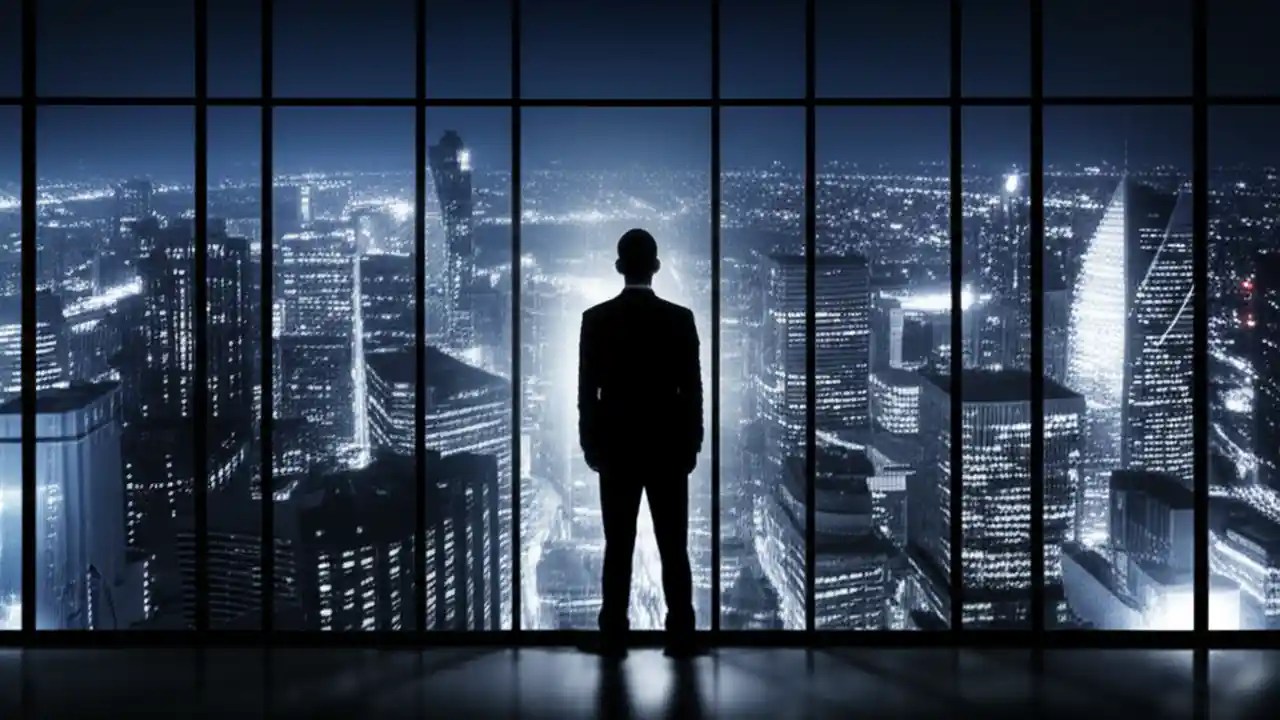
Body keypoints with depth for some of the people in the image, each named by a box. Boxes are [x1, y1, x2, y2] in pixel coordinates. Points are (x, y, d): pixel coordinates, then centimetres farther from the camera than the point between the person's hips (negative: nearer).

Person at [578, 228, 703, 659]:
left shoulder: (596, 319, -4)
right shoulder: (680, 319, -5)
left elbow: (586, 392, -2)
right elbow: (692, 390, -3)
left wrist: (590, 445, 7)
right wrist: (692, 445, 6)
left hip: (616, 448, 0)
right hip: (668, 448, 0)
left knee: (618, 548, 4)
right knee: (674, 548, 4)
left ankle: (614, 637, 2)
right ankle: (681, 637, 3)